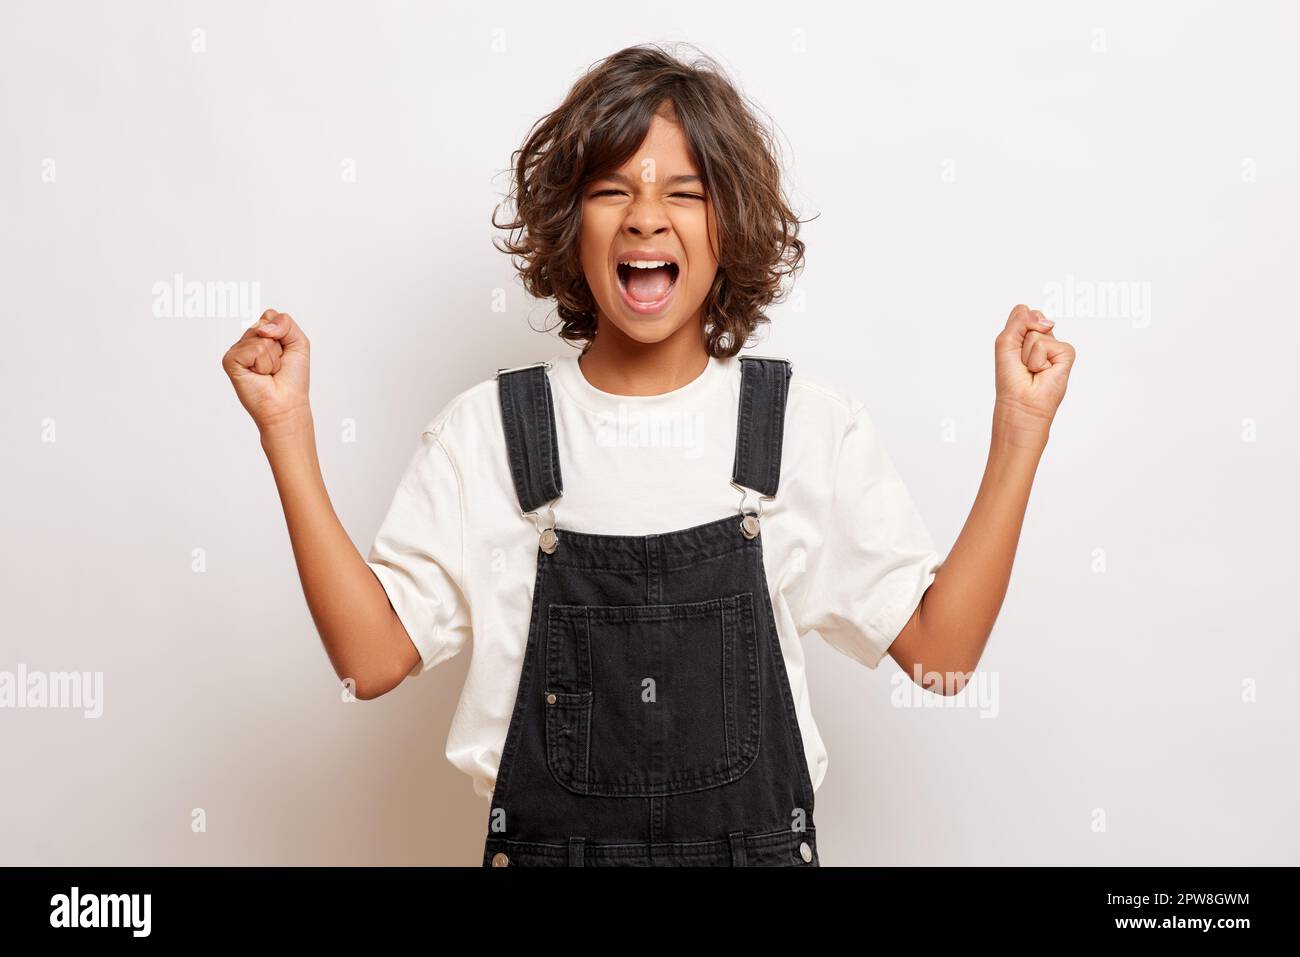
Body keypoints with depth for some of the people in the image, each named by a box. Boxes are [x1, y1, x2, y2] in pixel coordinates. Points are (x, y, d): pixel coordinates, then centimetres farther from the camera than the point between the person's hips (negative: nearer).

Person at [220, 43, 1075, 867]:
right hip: (544, 845, 0)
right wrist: (288, 428, -15)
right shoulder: (485, 430, -7)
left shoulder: (813, 425, -7)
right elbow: (372, 659, -10)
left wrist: (1021, 426, -13)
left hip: (760, 843, 1)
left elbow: (940, 651, -7)